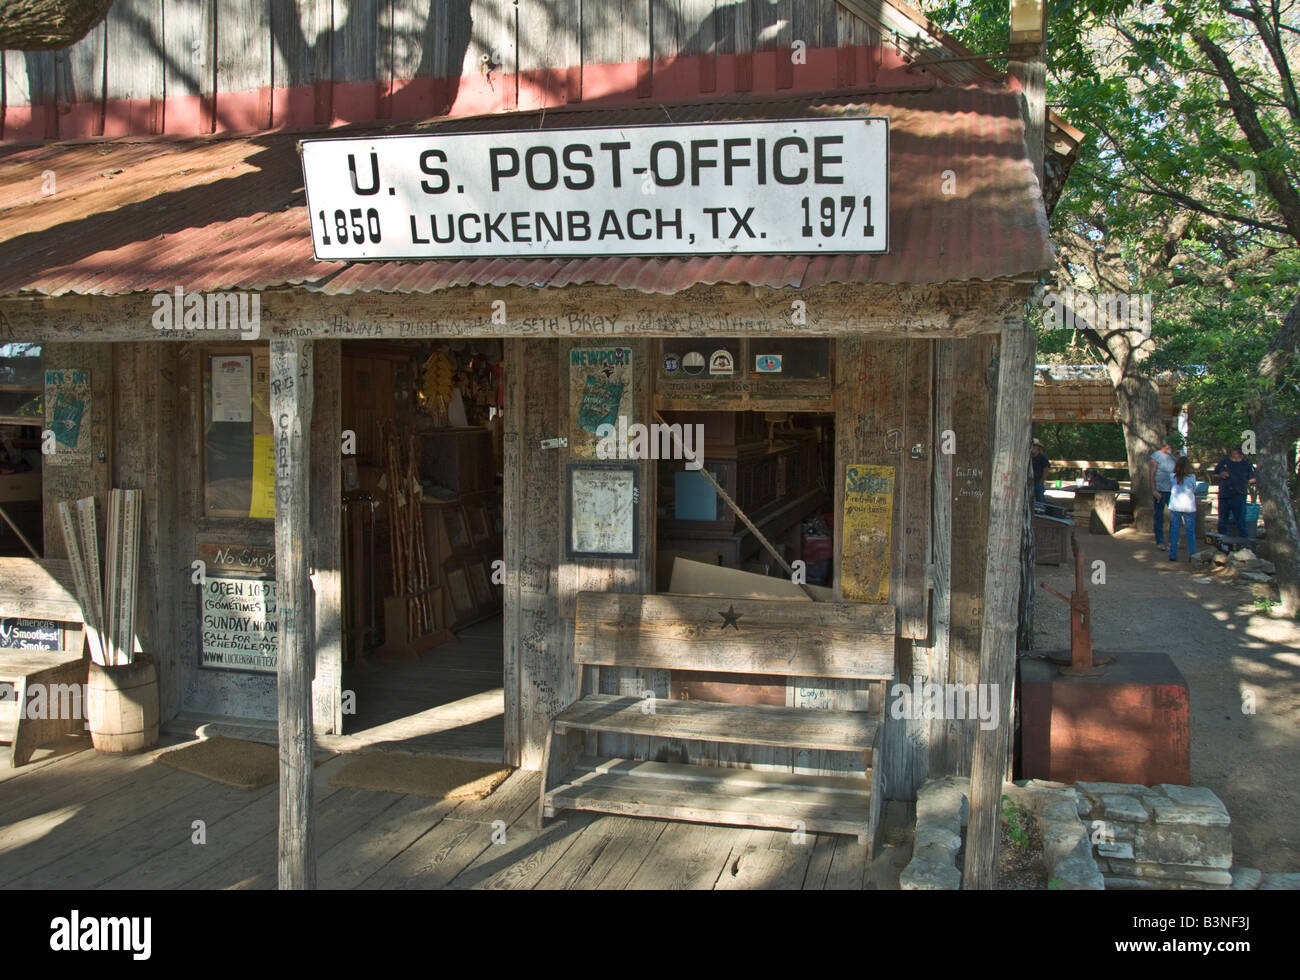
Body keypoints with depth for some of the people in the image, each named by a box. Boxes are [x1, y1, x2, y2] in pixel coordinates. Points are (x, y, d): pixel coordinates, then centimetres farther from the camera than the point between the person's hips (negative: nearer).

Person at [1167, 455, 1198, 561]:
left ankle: (1173, 555, 11)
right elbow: (1194, 490, 3)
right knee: (1191, 532, 8)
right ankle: (1192, 556, 10)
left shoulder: (1172, 477, -5)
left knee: (1174, 531, 9)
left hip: (1174, 508, 1)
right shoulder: (1192, 477, -9)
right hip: (1189, 508, -1)